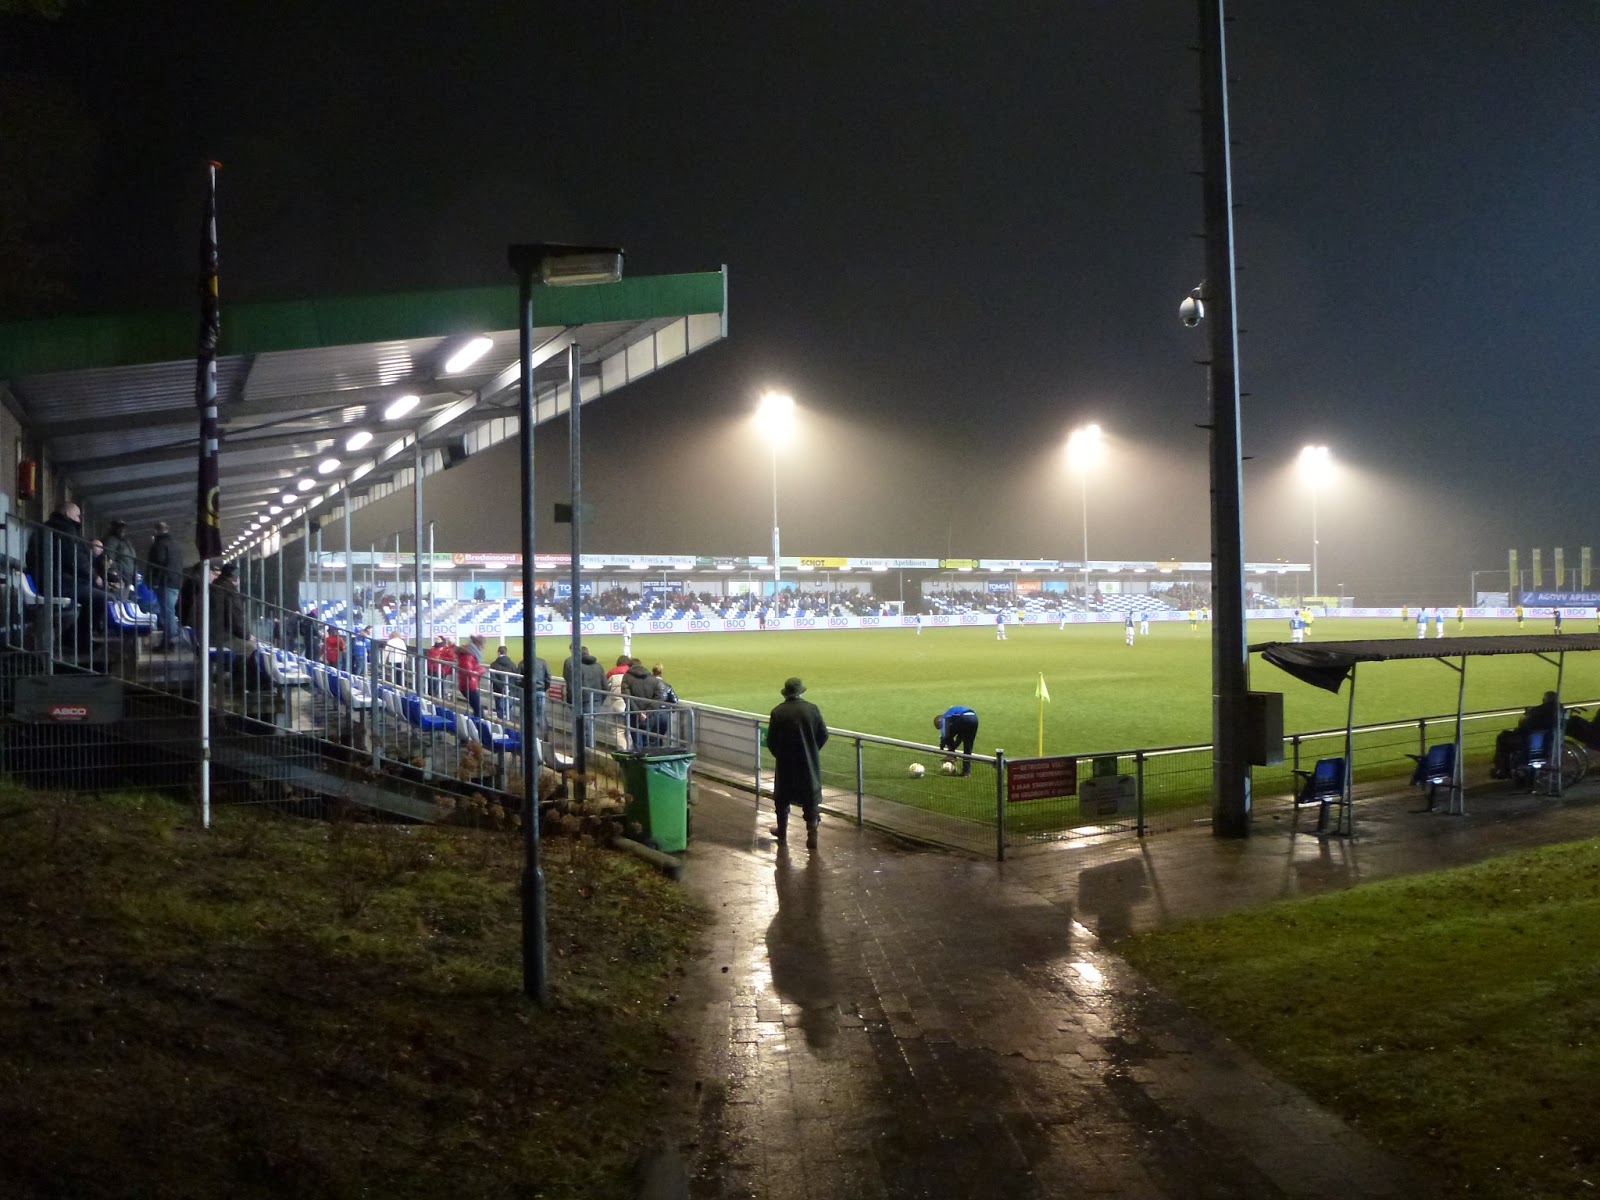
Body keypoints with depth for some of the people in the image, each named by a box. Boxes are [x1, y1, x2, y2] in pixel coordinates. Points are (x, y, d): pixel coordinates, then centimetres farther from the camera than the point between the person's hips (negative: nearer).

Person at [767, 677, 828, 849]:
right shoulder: (811, 709, -9)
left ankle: (782, 833, 27)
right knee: (811, 797, 10)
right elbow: (823, 734, -3)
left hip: (785, 763, 0)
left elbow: (770, 740, -7)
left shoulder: (778, 712, -11)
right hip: (809, 763, 0)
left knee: (782, 798, 16)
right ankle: (812, 834, 6)